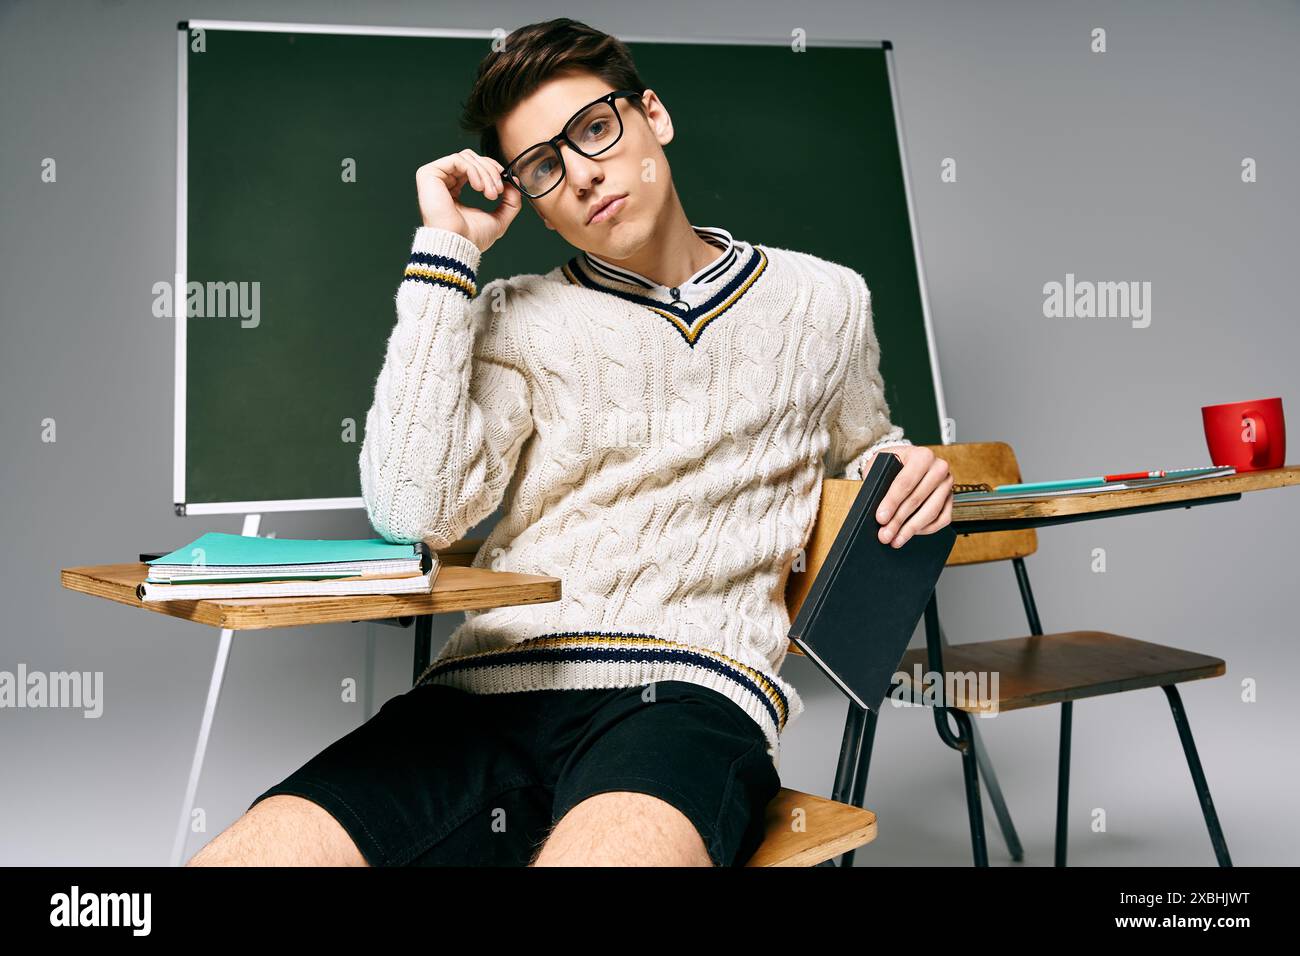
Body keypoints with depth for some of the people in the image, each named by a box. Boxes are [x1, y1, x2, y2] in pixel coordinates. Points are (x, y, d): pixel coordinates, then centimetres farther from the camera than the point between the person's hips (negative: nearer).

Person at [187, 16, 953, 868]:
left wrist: (905, 468, 10)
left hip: (688, 692, -1)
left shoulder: (822, 302, 18)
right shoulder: (520, 320, 15)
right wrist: (445, 253, 3)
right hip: (484, 688, 2)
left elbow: (862, 455, 36)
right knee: (244, 853, -25)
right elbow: (412, 511, -1)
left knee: (603, 852, -40)